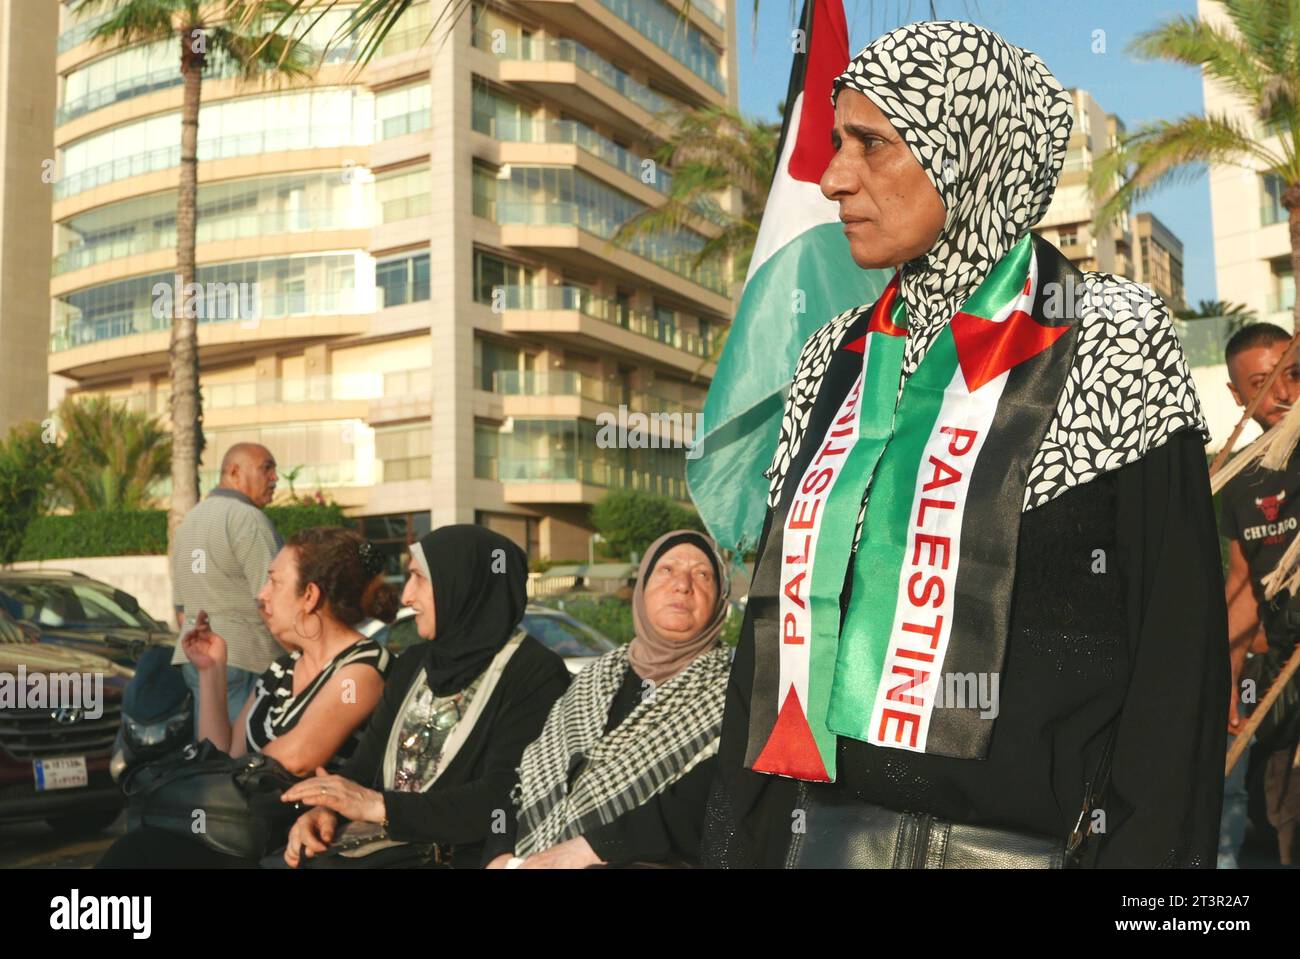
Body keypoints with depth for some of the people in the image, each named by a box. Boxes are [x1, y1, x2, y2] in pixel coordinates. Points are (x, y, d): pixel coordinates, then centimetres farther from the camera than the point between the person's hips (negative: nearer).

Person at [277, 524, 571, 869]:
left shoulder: (535, 674, -10)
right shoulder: (414, 662, 15)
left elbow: (501, 802, -18)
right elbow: (367, 760, 14)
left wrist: (380, 806, -18)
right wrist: (326, 807, -7)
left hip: (456, 855, -7)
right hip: (377, 842, 7)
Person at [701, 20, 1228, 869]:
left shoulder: (1110, 341, -7)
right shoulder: (836, 359, 7)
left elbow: (1178, 648, -10)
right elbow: (777, 612, 7)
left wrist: (1147, 851, -15)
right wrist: (738, 842, 5)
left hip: (1020, 837, -4)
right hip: (823, 825, 5)